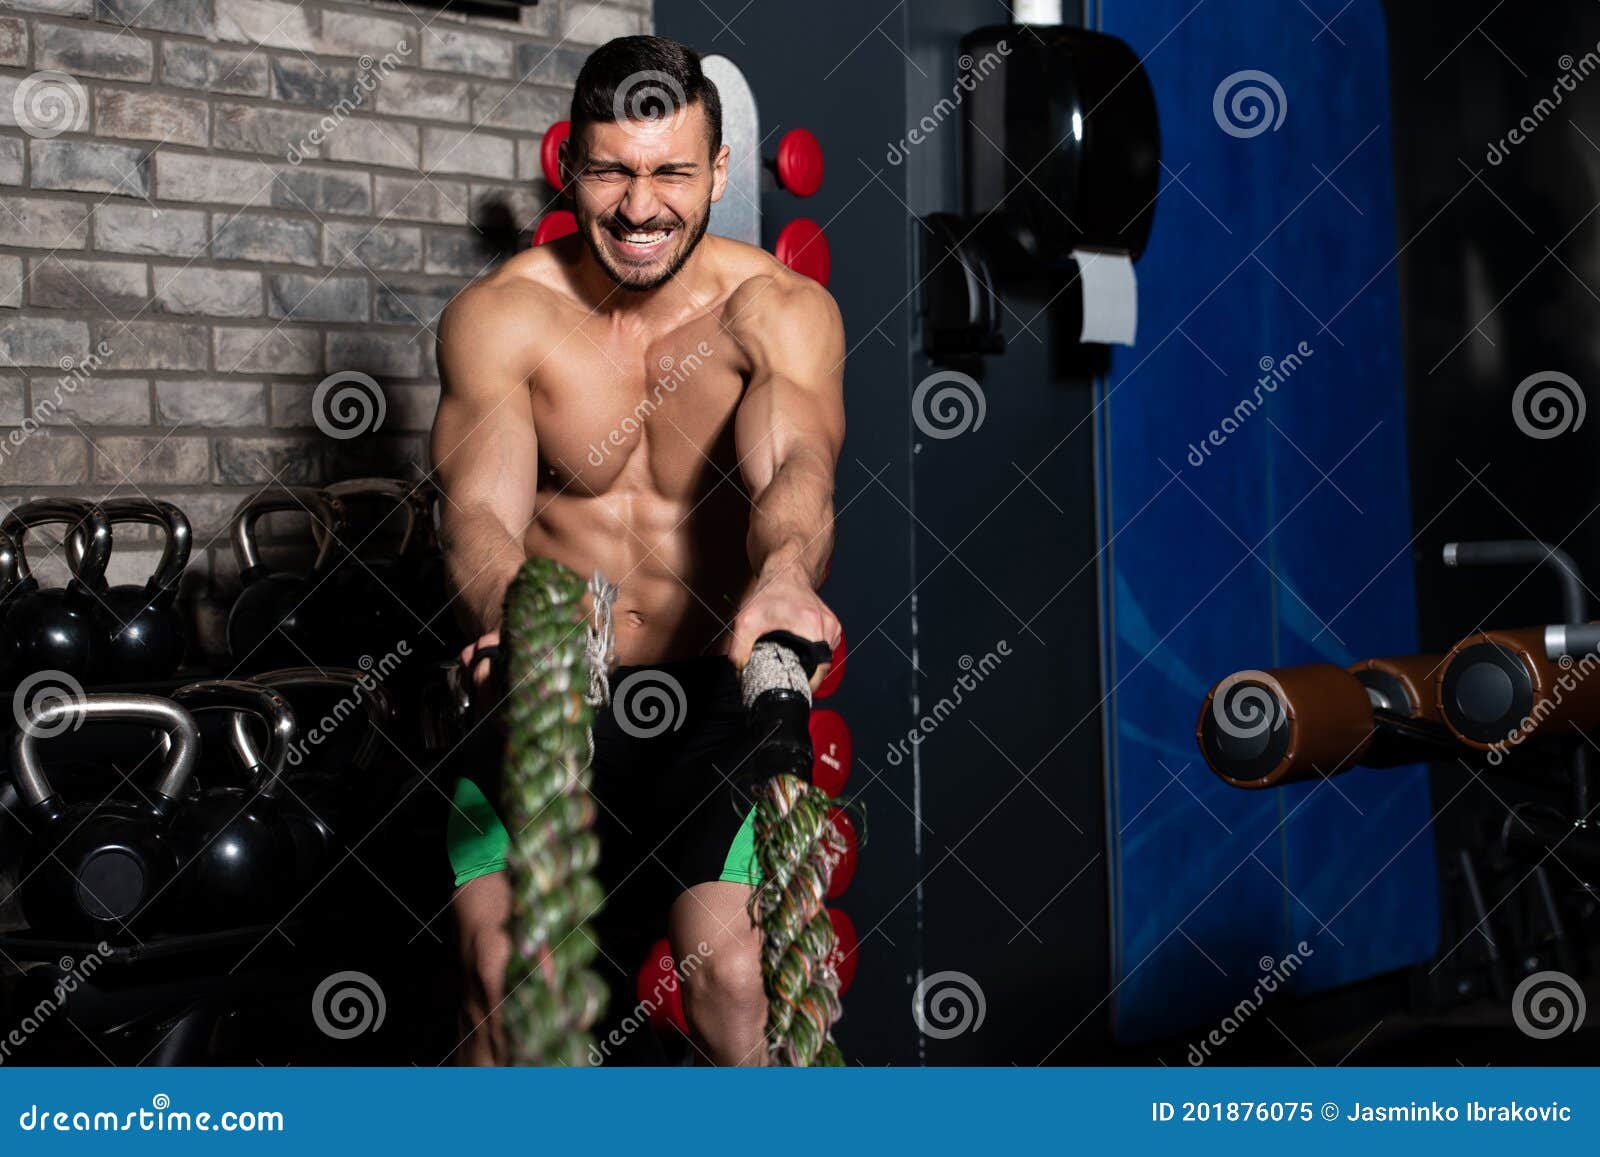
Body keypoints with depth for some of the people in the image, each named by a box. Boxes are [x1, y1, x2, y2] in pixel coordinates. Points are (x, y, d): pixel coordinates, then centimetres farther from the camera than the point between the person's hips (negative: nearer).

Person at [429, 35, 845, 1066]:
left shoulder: (781, 311, -7)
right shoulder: (499, 315, -7)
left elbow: (796, 465, -27)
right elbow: (480, 505, -20)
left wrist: (783, 576, -50)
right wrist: (514, 613, -44)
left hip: (713, 696, 0)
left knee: (736, 978, -13)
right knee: (503, 978, -11)